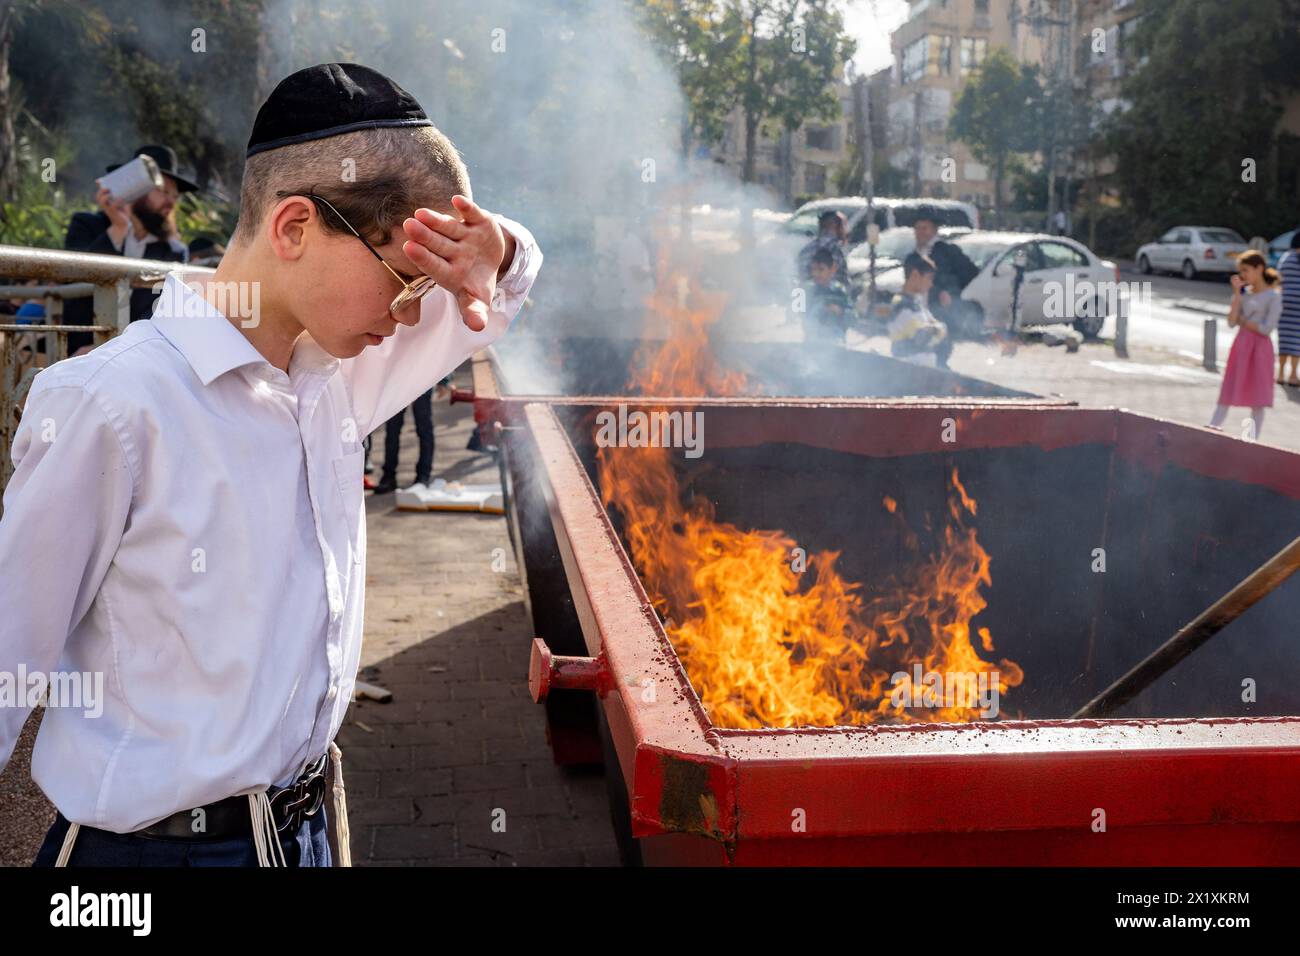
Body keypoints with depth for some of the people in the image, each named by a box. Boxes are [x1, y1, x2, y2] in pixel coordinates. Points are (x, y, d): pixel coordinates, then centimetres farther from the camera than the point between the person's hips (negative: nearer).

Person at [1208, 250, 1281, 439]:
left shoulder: (1273, 296, -8)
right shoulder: (1245, 292, 8)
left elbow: (1267, 328, -16)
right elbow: (1232, 321, -3)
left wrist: (1243, 321, -6)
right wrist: (1237, 293, -5)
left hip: (1260, 347, -5)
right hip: (1240, 345, 5)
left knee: (1257, 398, 2)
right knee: (1227, 394, 7)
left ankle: (1253, 440, 8)